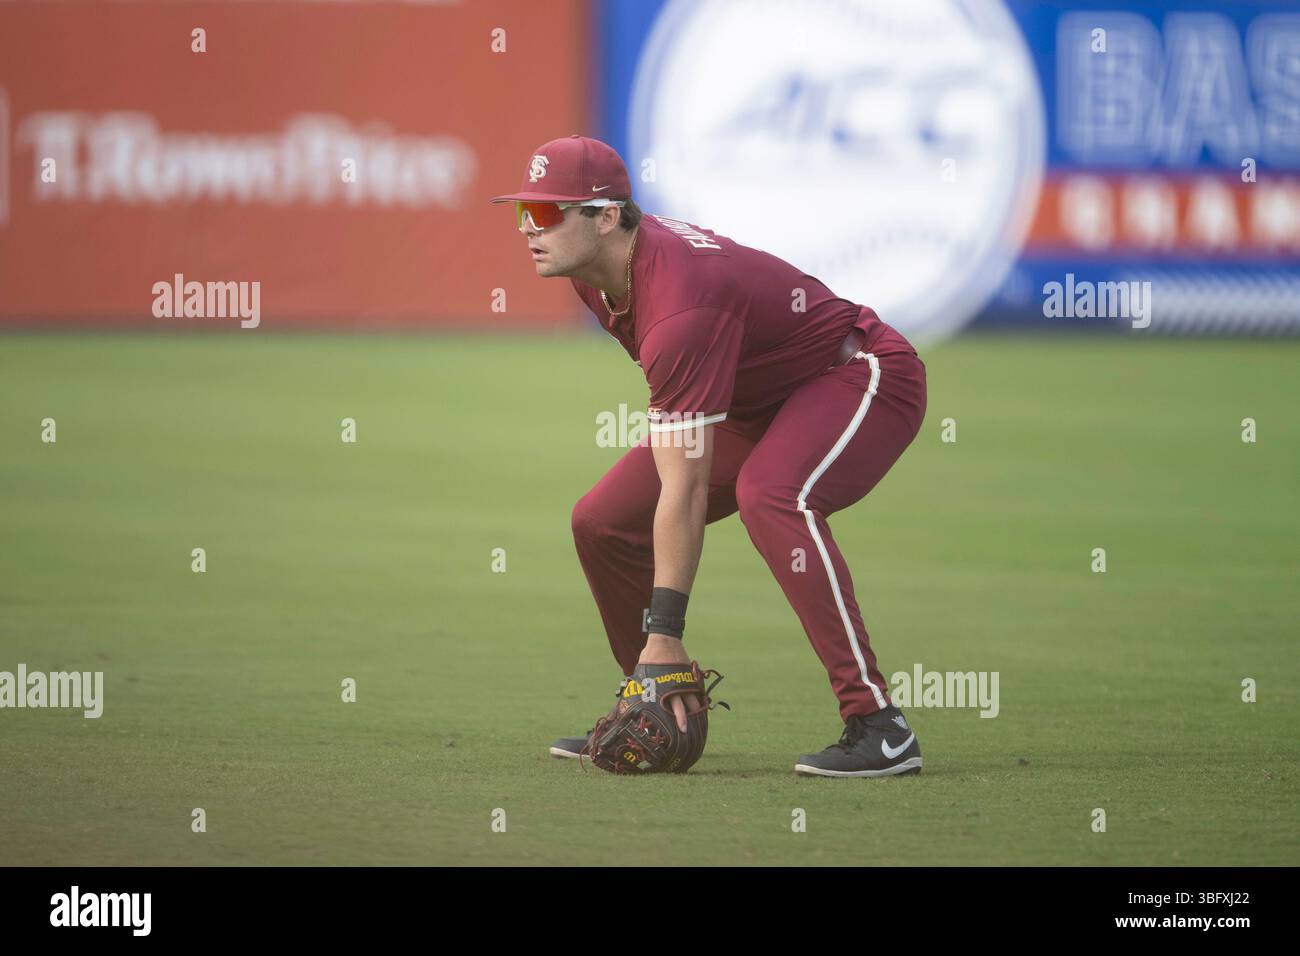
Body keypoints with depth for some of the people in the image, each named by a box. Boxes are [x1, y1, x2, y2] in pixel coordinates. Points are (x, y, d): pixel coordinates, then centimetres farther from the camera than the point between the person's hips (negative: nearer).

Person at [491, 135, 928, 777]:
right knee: (602, 520, 4)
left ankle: (879, 728, -37)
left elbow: (683, 492, -35)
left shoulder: (681, 307, -35)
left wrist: (664, 634, -34)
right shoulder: (593, 266, -7)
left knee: (770, 494, -39)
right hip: (757, 402, 10)